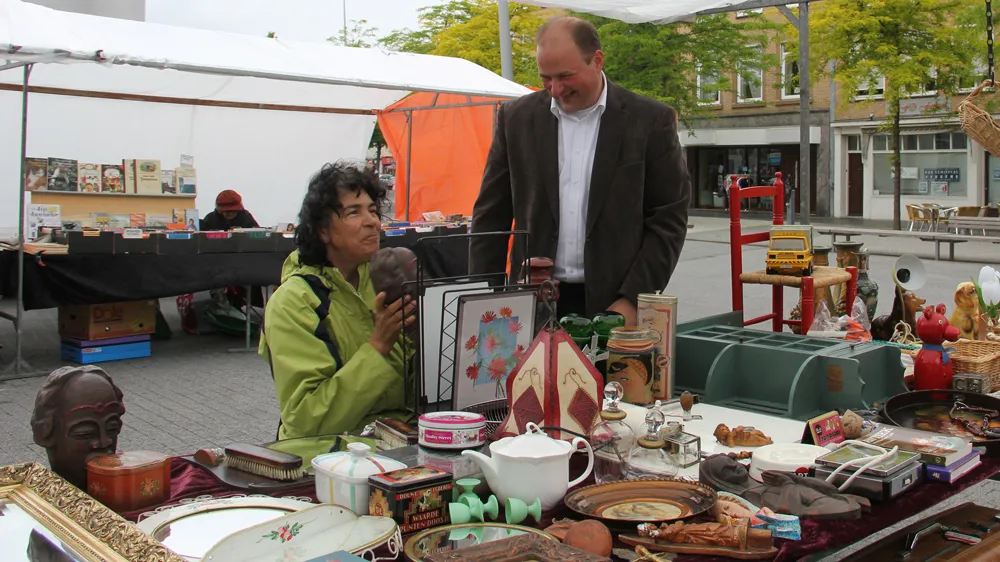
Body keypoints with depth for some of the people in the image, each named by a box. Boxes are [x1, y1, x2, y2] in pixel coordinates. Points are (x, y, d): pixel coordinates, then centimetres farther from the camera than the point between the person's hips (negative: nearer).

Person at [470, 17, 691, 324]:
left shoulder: (651, 121, -3)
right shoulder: (517, 118, 3)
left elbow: (669, 218, -3)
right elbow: (491, 216, 6)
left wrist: (633, 300, -10)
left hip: (614, 303, -2)